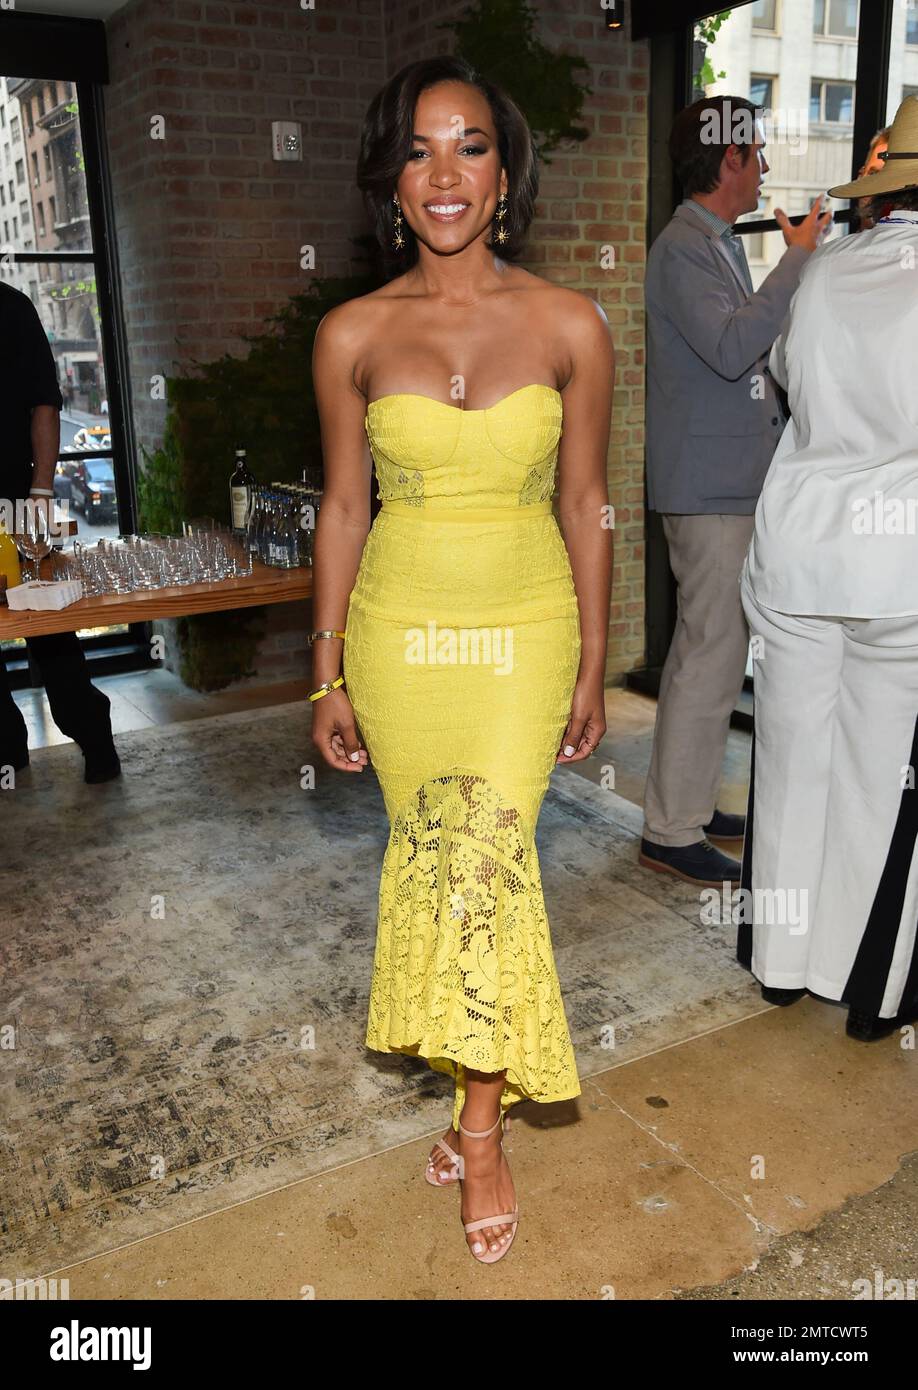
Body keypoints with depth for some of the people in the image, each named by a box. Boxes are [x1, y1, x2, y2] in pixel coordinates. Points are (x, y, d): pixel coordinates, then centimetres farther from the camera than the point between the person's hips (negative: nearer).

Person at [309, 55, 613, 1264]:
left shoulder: (570, 326, -3)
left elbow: (585, 505, 2)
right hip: (399, 633, 2)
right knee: (427, 853, 10)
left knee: (487, 855, -6)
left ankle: (481, 1124, 16)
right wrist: (328, 678, 3)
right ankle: (477, 1079, 32)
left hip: (524, 630, -1)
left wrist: (592, 670, 3)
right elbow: (343, 509, 4)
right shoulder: (354, 335, -1)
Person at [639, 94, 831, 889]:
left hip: (733, 482, 11)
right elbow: (731, 347, -27)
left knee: (713, 652, 15)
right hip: (709, 488, -11)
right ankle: (671, 832, 3)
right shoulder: (682, 248, -13)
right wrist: (799, 259, -20)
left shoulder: (719, 243, 19)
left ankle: (690, 802, 27)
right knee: (711, 658, -7)